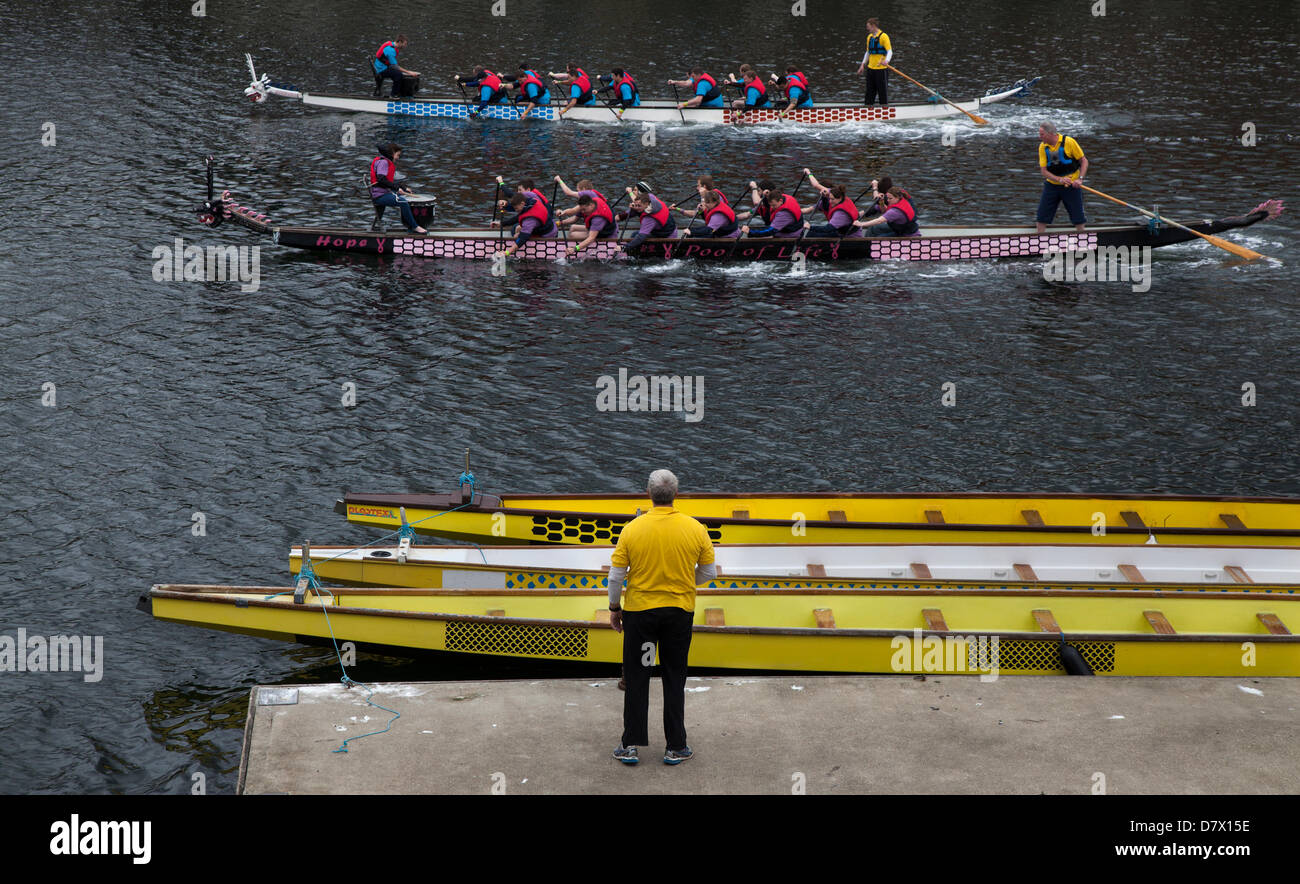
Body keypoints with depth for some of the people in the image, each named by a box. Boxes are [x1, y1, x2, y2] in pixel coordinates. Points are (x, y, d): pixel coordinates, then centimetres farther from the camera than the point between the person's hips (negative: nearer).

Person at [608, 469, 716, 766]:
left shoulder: (632, 529, -11)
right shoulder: (695, 529, -8)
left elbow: (616, 576, -6)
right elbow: (709, 572, 1)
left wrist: (614, 608, 9)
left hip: (639, 611, -1)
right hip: (680, 611, 1)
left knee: (636, 678, 8)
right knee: (674, 679, 10)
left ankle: (631, 745, 7)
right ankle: (675, 747, 11)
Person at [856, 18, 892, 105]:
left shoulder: (883, 36, -9)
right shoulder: (869, 37, 13)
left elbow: (889, 51, -16)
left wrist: (886, 61, -35)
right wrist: (863, 65, 18)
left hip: (881, 68, -7)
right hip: (871, 68, 7)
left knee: (883, 90, -1)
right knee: (870, 90, 10)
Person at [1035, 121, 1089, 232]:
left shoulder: (1069, 142, -13)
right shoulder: (1043, 147, -4)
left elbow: (1084, 161, -5)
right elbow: (1044, 170, -7)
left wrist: (1080, 179, -18)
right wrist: (1060, 179, -22)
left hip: (1071, 185, -3)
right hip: (1052, 185, 3)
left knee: (1078, 219, 3)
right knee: (1042, 217, -1)